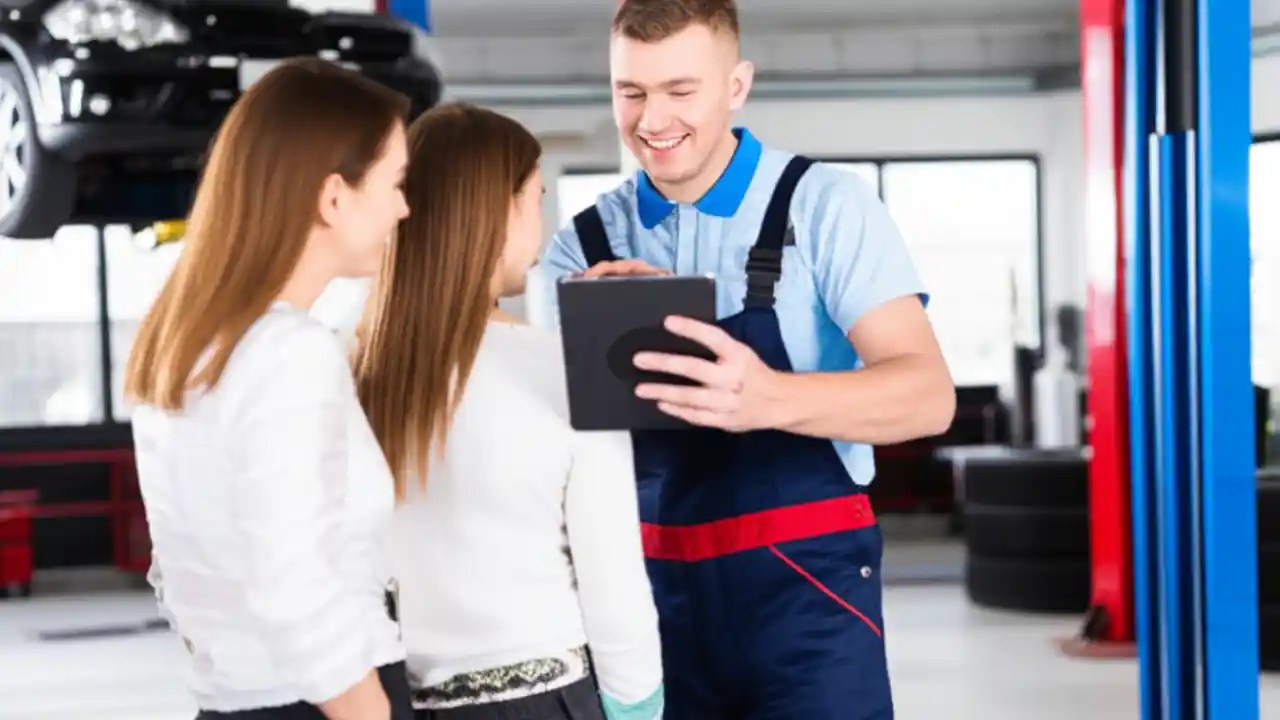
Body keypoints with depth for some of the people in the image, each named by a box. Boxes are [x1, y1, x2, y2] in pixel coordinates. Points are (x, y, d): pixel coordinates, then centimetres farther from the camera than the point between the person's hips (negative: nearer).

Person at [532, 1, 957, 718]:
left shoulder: (823, 205, -5)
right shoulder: (582, 248, 6)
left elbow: (928, 394, -14)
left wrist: (768, 397, -33)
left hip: (806, 587, -3)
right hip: (652, 592, 3)